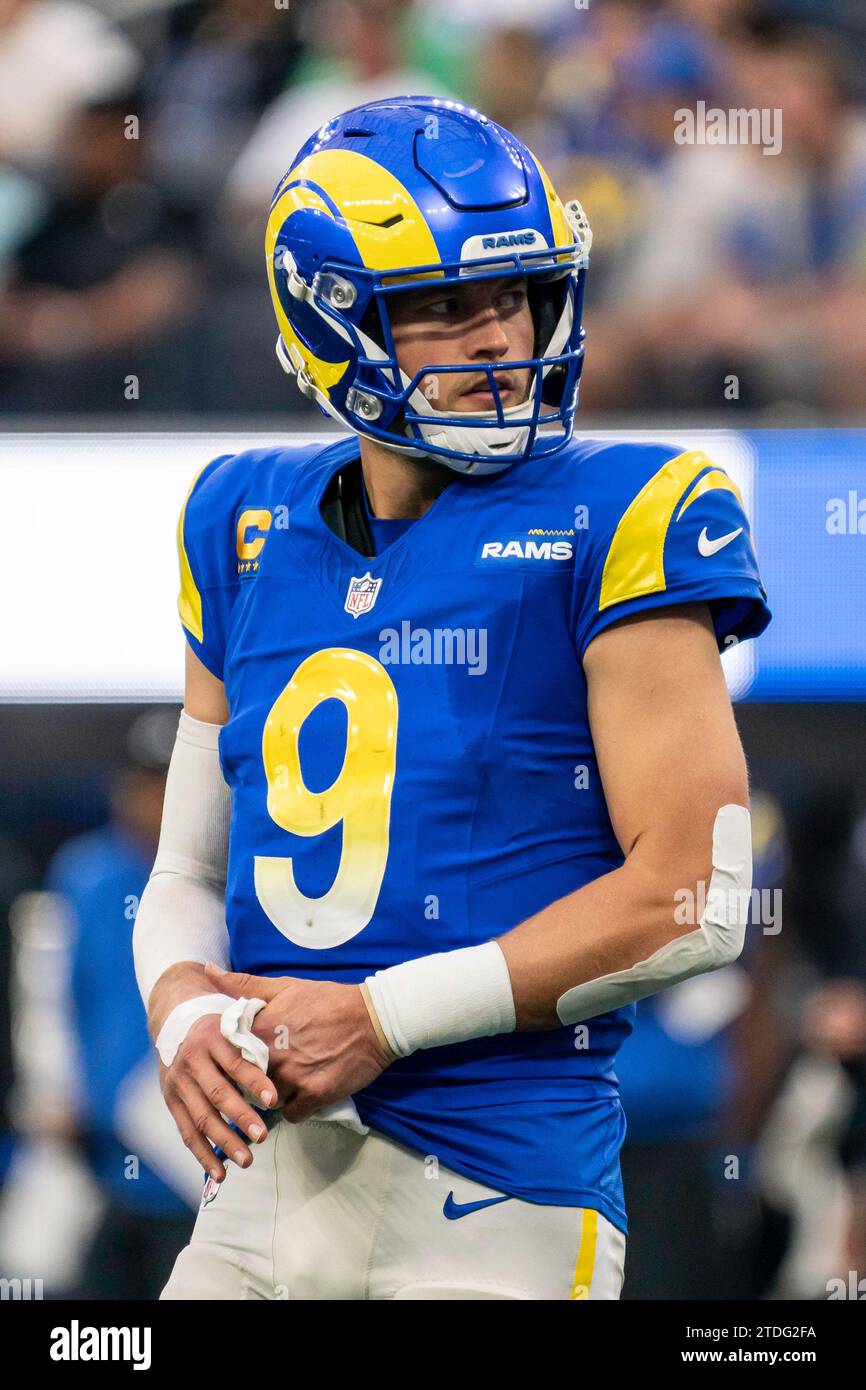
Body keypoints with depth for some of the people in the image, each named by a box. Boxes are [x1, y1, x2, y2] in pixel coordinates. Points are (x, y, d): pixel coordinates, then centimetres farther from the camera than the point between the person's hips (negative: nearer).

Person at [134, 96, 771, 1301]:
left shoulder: (609, 524, -5)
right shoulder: (248, 526, 11)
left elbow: (692, 899, -11)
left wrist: (379, 1019, -13)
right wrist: (186, 1015, -6)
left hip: (489, 1200, -5)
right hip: (260, 1193, 5)